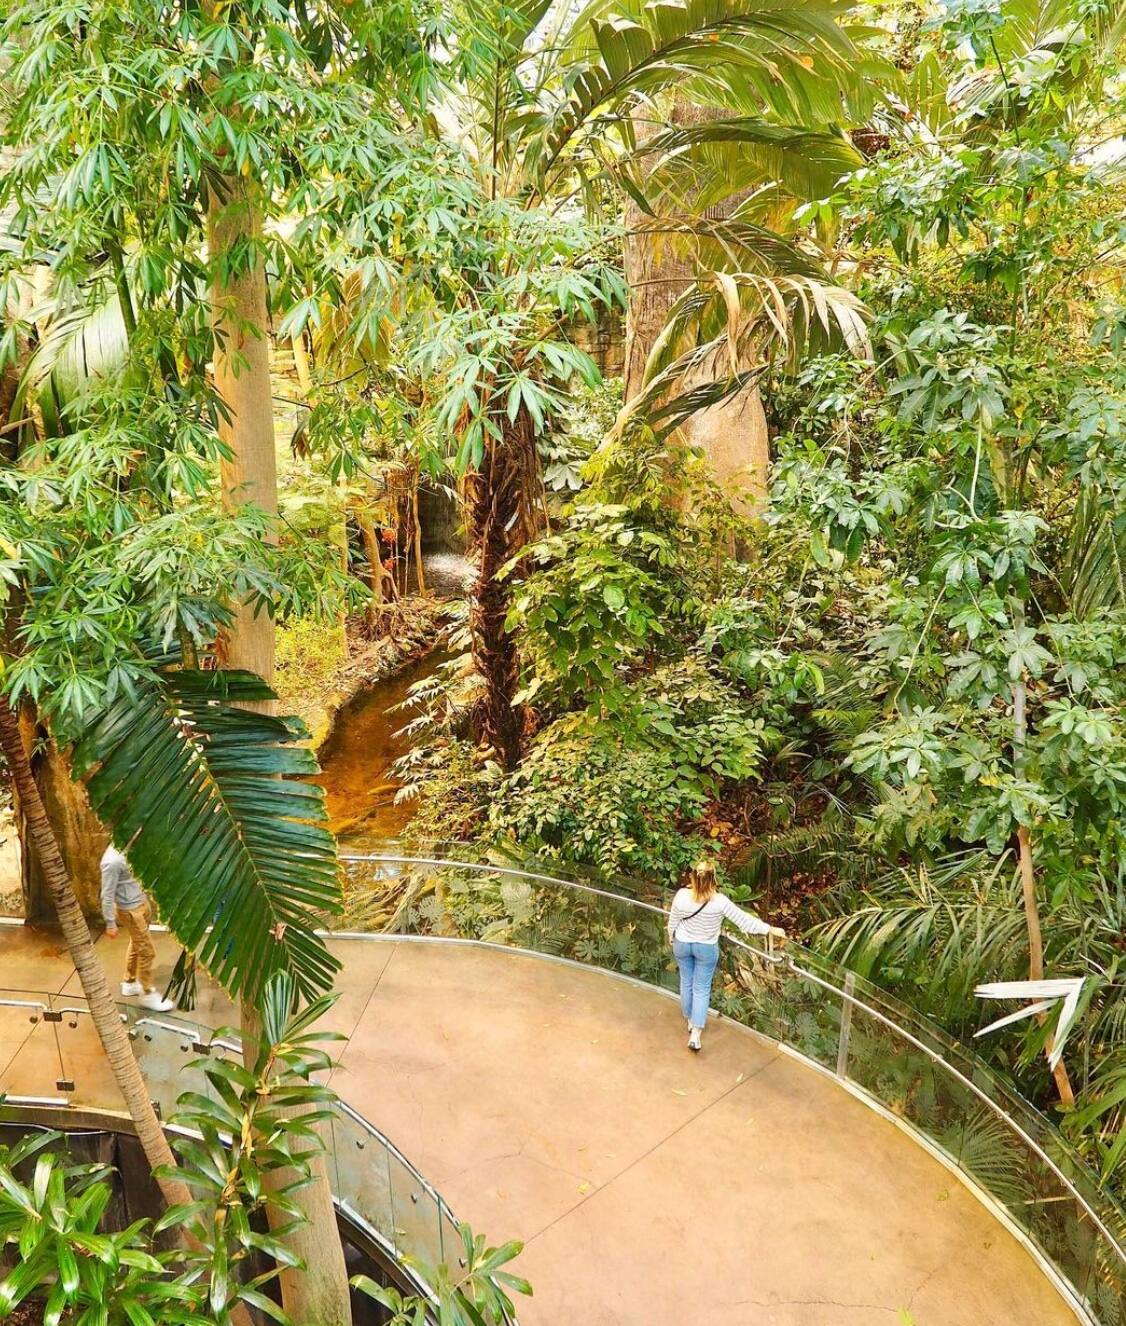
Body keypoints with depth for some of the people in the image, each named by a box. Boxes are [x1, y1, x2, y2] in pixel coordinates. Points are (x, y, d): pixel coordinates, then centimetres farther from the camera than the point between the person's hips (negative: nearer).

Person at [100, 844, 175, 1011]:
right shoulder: (112, 861, -29)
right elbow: (107, 895, -23)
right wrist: (110, 923, -18)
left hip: (141, 903, 9)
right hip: (130, 910, -9)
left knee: (136, 946, 24)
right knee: (147, 951, 1)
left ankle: (129, 983, 41)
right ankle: (148, 994, 15)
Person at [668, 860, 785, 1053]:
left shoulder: (682, 895, -25)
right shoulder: (719, 901, -29)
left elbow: (673, 921, -8)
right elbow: (744, 919, -21)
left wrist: (671, 936, 13)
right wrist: (770, 929, -12)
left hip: (682, 944, 2)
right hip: (707, 948, -2)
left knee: (686, 982, 23)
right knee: (702, 989, 11)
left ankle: (690, 1020, 41)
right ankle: (695, 1034, 9)